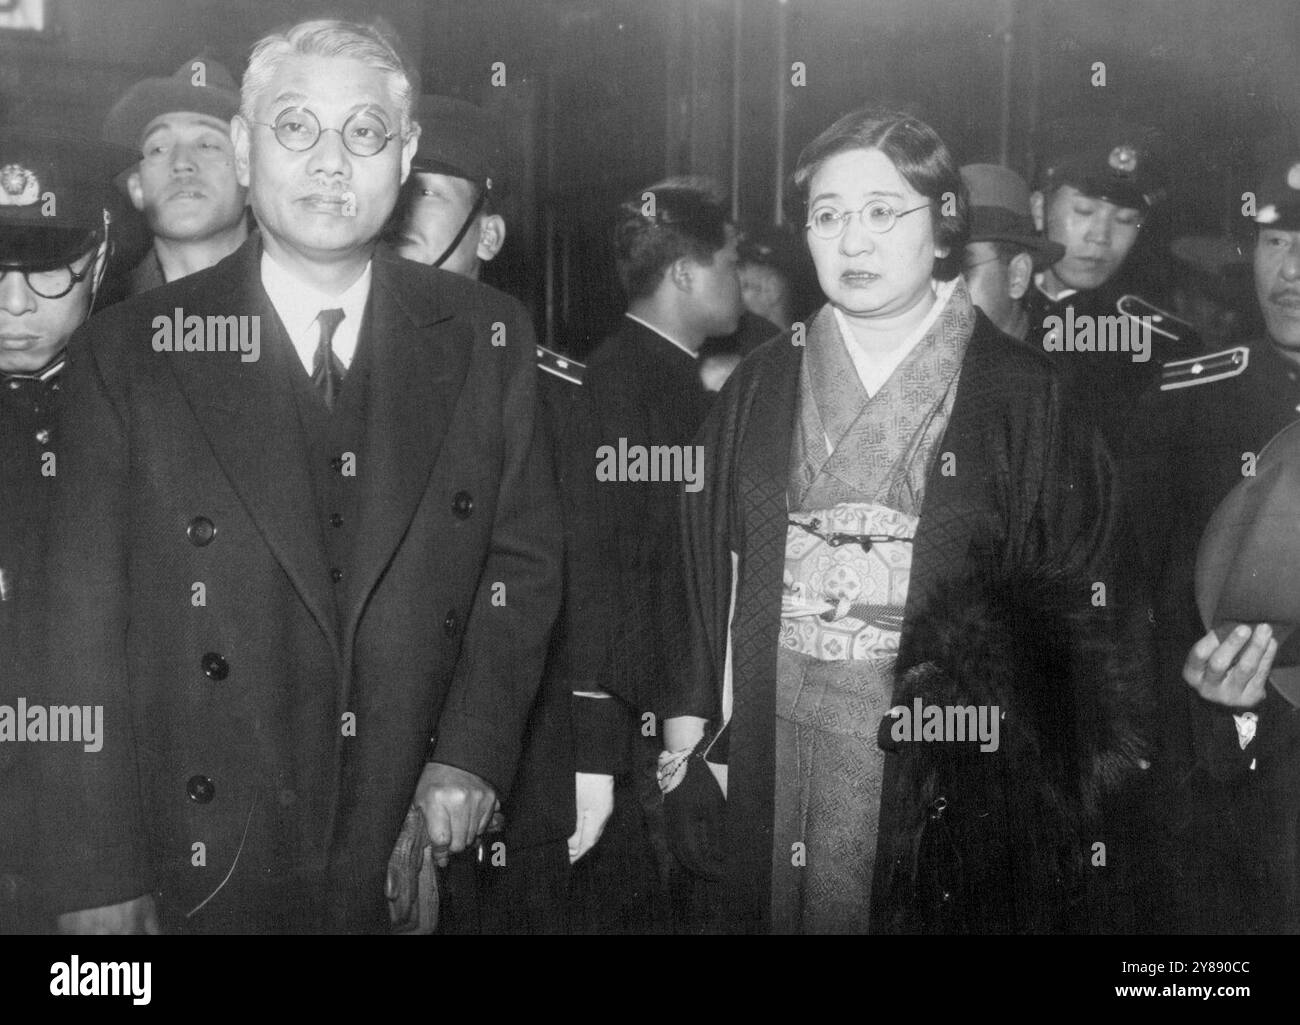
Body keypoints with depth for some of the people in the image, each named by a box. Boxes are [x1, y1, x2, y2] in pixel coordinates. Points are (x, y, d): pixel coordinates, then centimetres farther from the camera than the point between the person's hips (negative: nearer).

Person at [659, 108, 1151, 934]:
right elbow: (710, 570, 7)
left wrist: (1057, 778, -9)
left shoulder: (1020, 392, -3)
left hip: (953, 763, -2)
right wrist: (690, 724, 0)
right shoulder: (762, 387, 7)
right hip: (770, 749, 3)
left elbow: (1074, 597, -4)